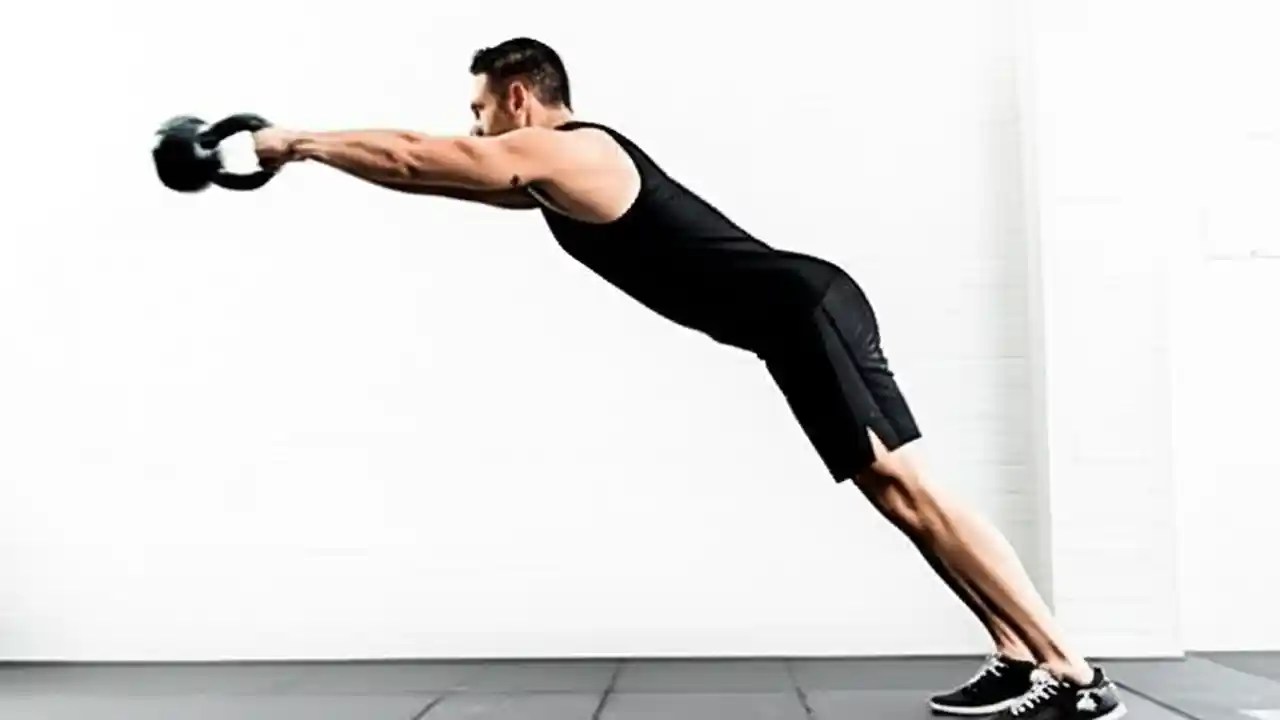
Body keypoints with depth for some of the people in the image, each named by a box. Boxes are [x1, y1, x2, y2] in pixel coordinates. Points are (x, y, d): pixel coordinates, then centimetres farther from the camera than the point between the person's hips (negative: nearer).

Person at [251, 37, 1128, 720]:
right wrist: (314, 149, 33)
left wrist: (299, 141, 11)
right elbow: (431, 163, 32)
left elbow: (415, 158, -4)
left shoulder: (557, 153, -6)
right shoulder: (561, 167, 23)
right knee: (892, 491, 8)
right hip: (802, 313, 10)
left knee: (905, 486, -11)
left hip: (805, 311, -10)